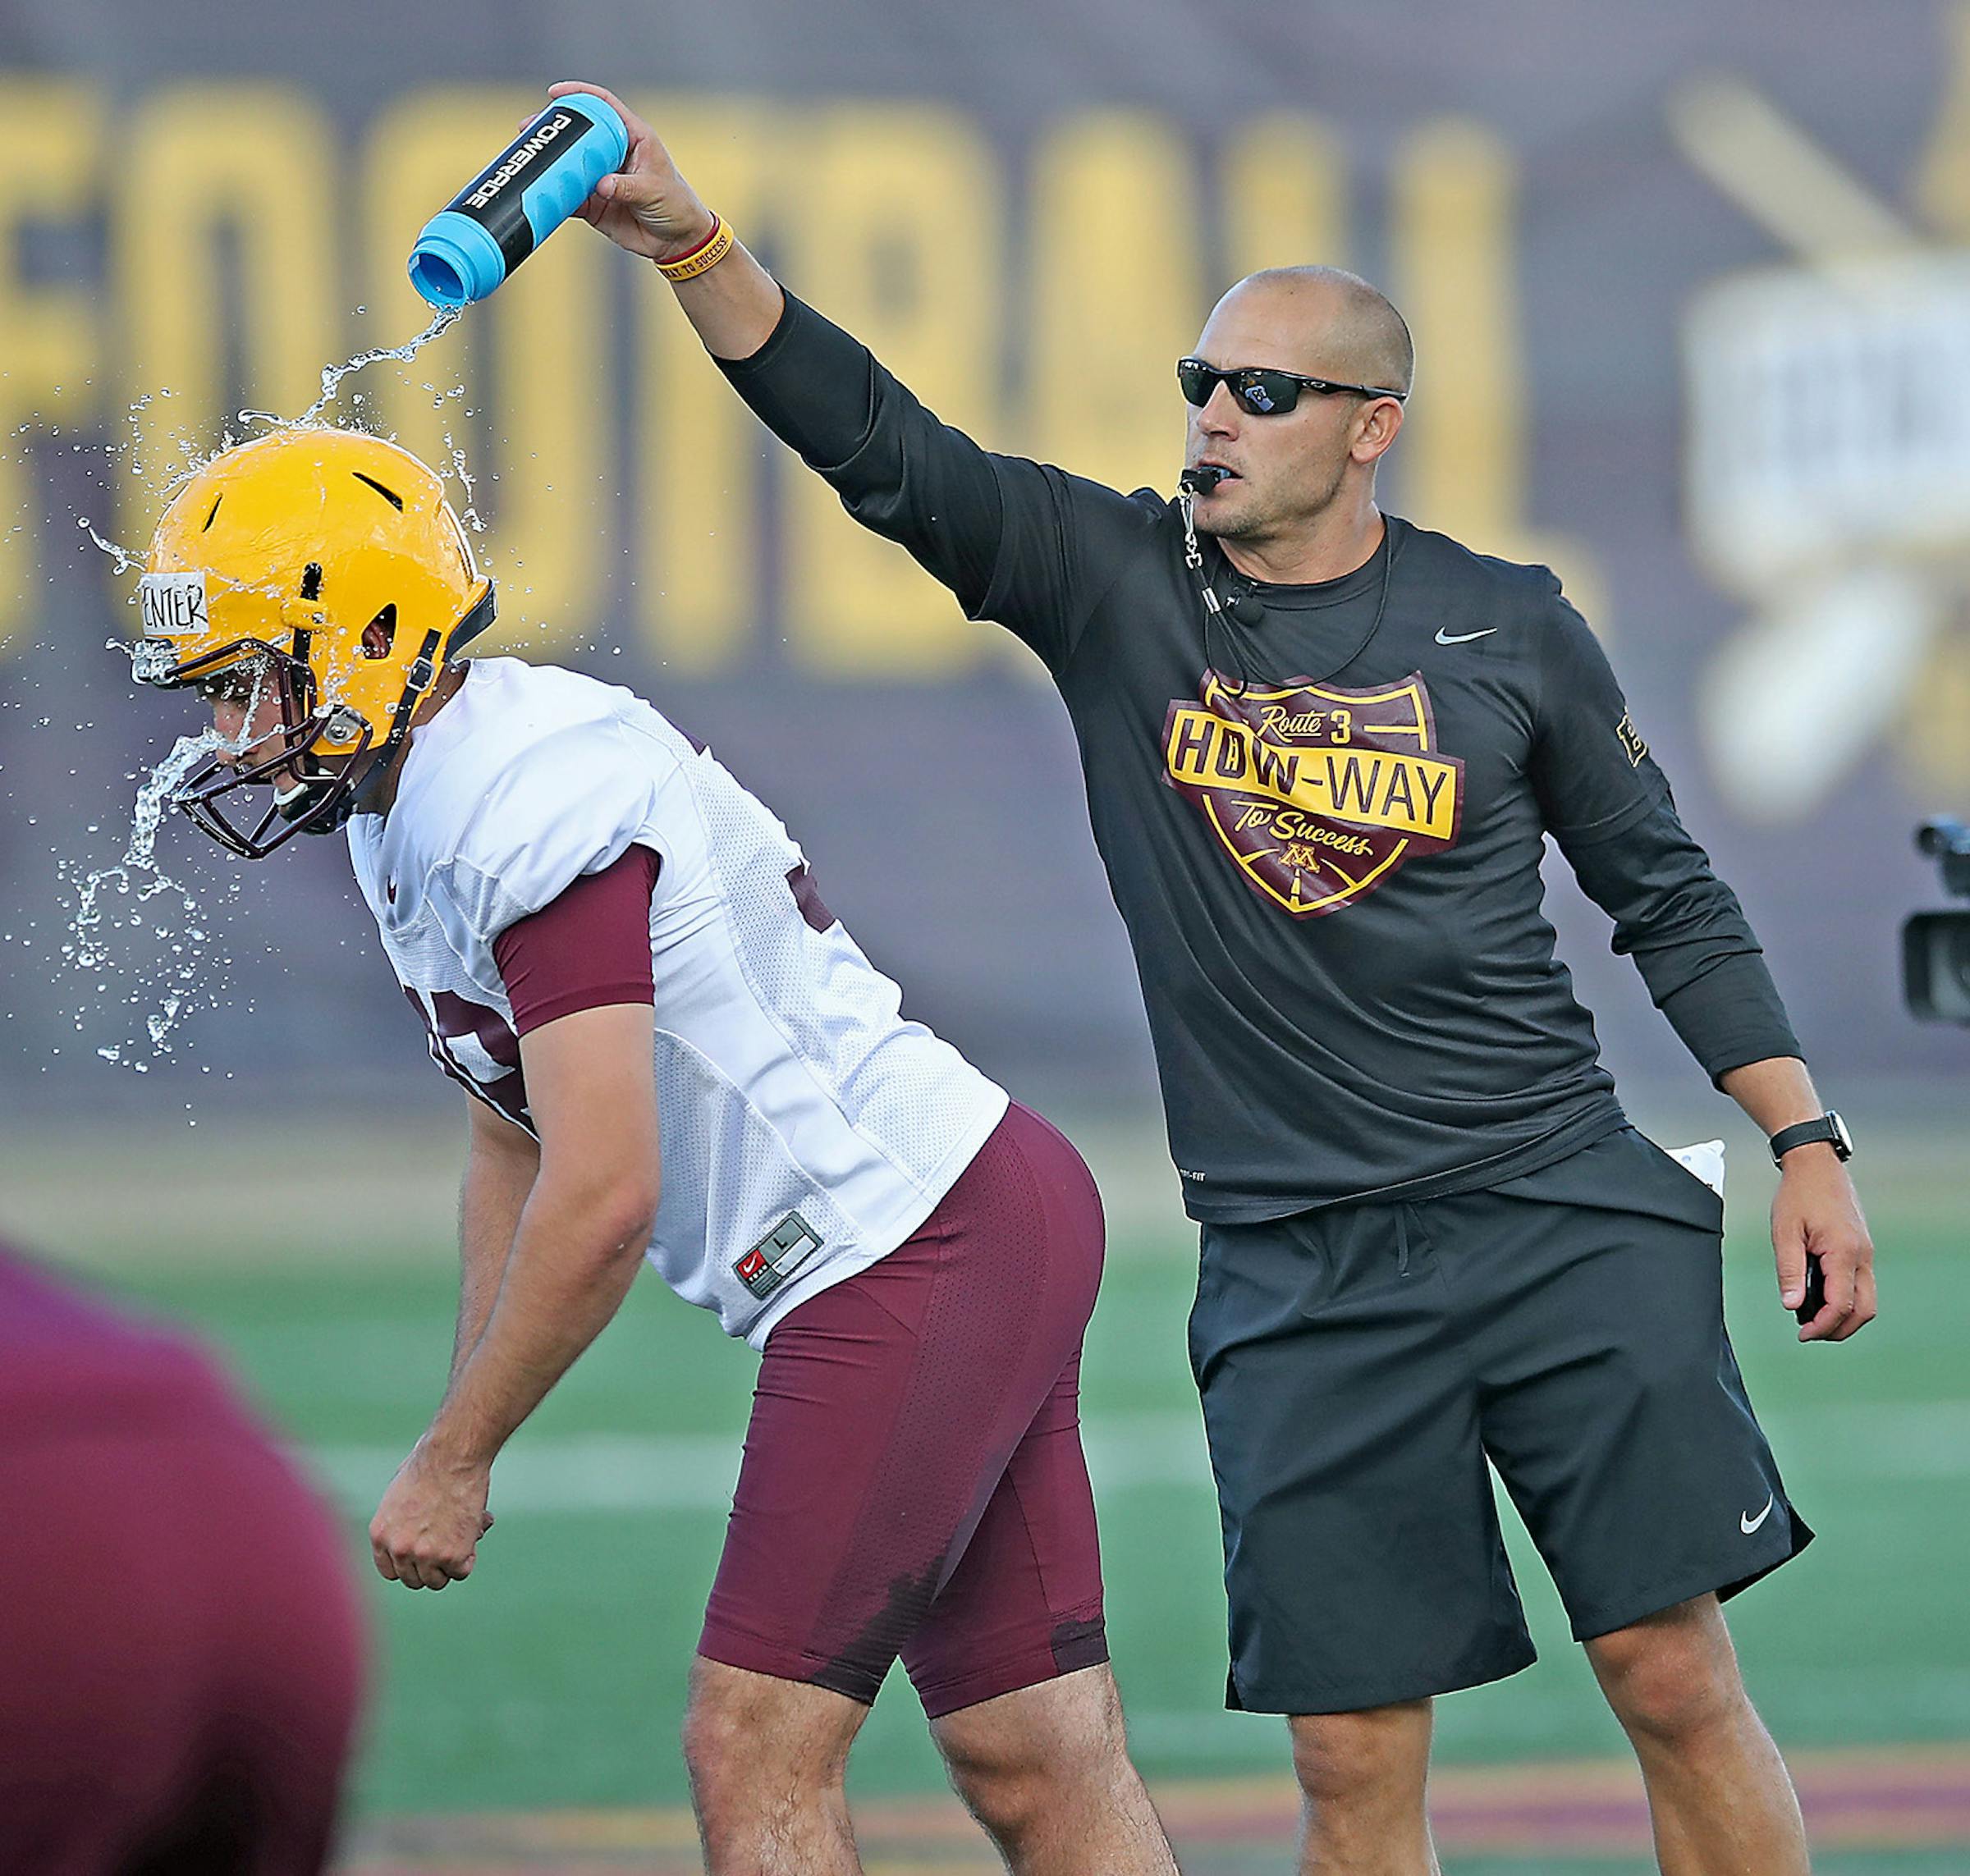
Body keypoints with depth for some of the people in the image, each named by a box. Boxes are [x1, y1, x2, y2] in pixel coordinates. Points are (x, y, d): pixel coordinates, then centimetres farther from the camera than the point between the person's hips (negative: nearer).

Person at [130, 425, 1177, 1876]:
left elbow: (601, 1200, -24)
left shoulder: (528, 808, -21)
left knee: (756, 1757, -7)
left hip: (902, 1251, -10)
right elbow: (515, 1148, 22)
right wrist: (462, 1446, 17)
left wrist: (453, 1461, -14)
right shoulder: (411, 817, 11)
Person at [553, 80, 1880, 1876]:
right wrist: (690, 240, -22)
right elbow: (878, 443, -9)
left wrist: (1807, 1144, 8)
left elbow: (1671, 898, 12)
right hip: (1298, 1275, 0)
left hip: (1566, 1222, 0)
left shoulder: (1509, 629, 3)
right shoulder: (1115, 583, 3)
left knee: (1679, 1684, -3)